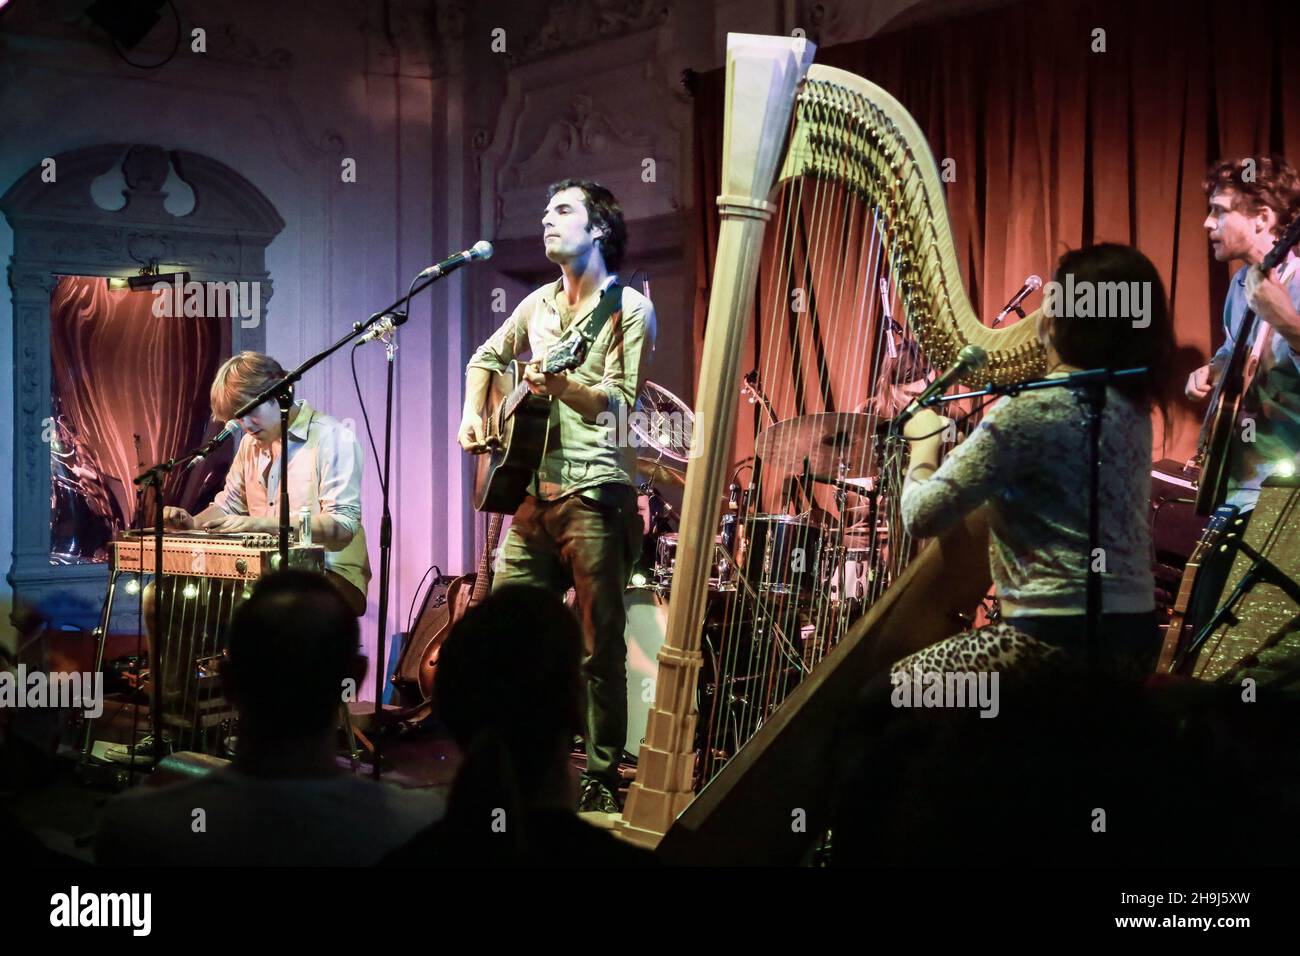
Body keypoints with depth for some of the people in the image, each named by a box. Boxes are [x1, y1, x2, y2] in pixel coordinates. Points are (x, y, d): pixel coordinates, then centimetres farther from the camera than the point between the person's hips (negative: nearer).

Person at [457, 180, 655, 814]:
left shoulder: (629, 308, -2)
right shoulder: (540, 304, 16)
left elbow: (617, 403, -12)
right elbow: (486, 358, 32)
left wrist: (560, 384, -29)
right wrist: (472, 414, 15)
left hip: (595, 494, -6)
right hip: (534, 492, 7)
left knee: (599, 645, -4)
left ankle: (603, 777, 3)